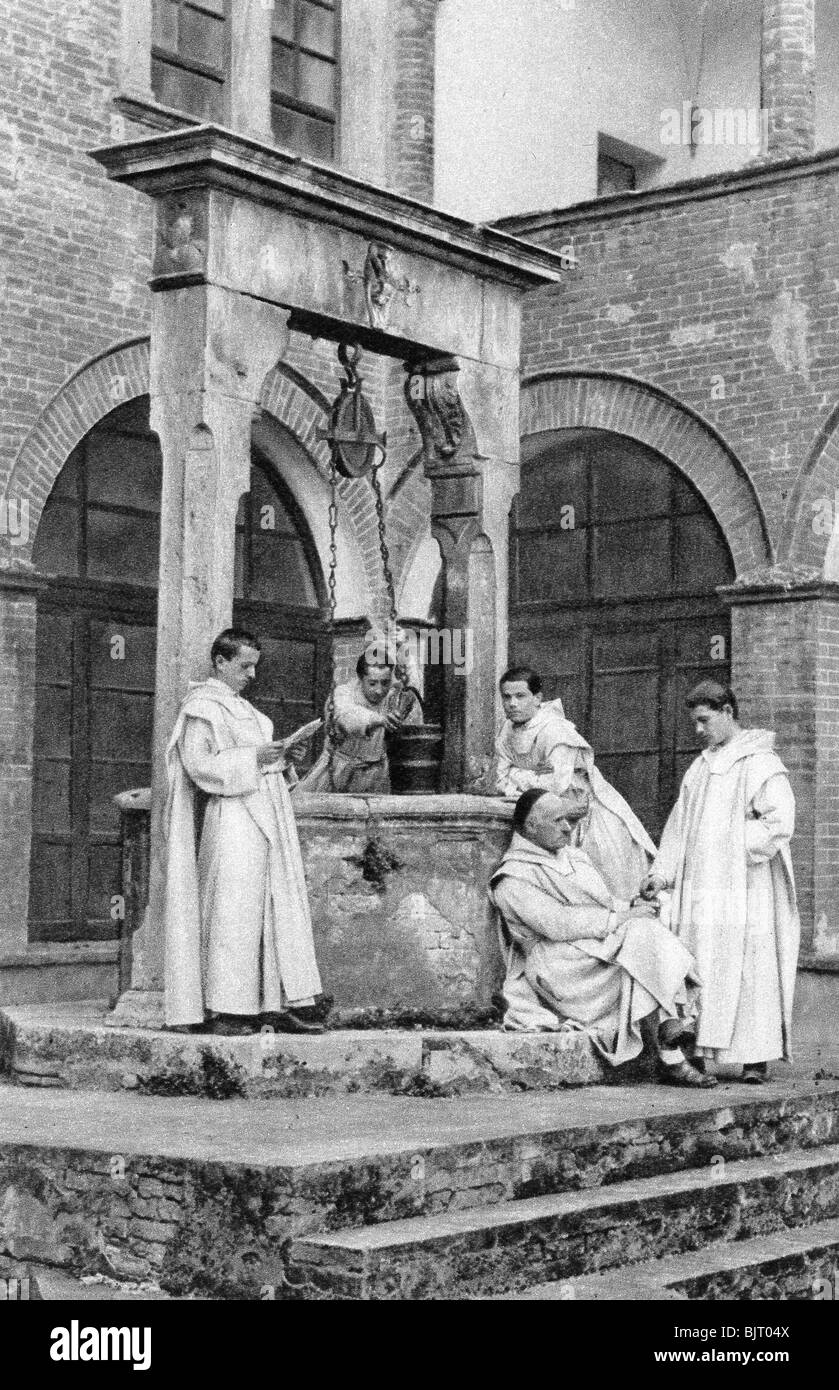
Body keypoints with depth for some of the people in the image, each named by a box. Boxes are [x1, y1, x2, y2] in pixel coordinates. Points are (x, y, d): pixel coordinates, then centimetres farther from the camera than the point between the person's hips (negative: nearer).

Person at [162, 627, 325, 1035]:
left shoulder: (240, 707, 21)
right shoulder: (202, 707, -7)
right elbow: (199, 765, -16)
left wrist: (279, 758, 10)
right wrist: (252, 758, -17)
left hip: (265, 818, 9)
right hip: (233, 820, -9)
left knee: (278, 912, 5)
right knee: (234, 914, -8)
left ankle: (275, 1005, 6)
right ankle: (224, 1011, -4)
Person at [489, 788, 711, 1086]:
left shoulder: (574, 856, 23)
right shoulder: (512, 880, -6)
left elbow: (607, 903, 22)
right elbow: (558, 924, -18)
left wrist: (632, 907, -3)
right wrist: (621, 918, -17)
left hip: (606, 946, 8)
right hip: (564, 969, -8)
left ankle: (671, 1027, -34)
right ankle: (670, 1060, -28)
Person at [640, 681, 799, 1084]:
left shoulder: (761, 764, -5)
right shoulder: (699, 768, 17)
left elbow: (779, 822, -14)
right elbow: (679, 824, 18)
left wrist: (733, 846, -11)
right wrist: (662, 872, 8)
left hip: (745, 891, -6)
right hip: (700, 891, 6)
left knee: (748, 969, -5)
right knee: (698, 973, 2)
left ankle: (756, 1058, 0)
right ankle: (696, 1054, 4)